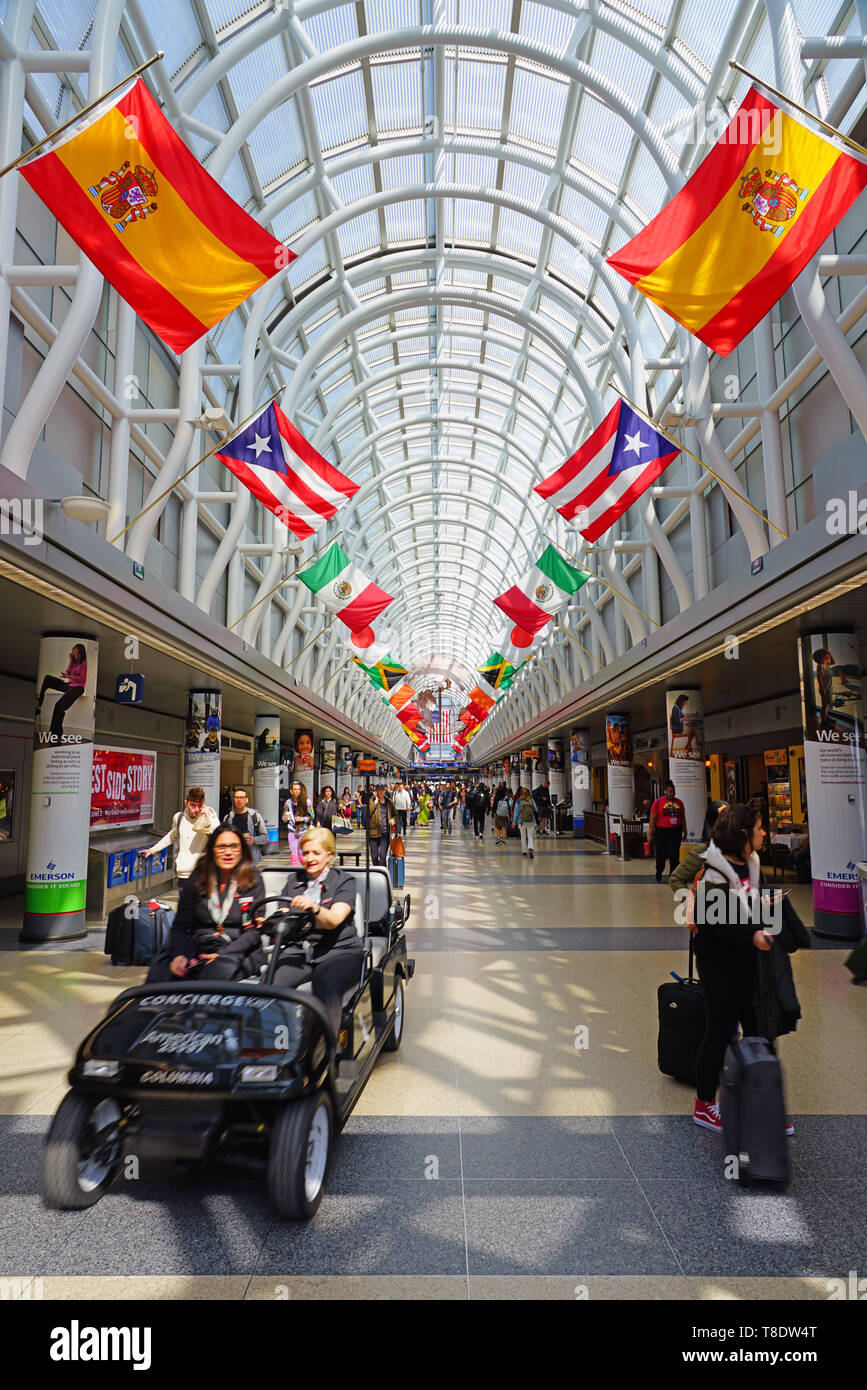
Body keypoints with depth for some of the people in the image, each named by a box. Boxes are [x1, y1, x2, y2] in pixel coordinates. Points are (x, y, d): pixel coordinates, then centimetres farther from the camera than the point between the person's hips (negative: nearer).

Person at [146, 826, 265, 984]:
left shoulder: (253, 881, 2)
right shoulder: (197, 879, 9)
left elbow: (254, 930, -2)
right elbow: (180, 925, 9)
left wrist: (222, 954, -15)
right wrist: (178, 955, -11)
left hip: (238, 951, -2)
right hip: (198, 946, 2)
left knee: (221, 970, -37)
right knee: (159, 970, -26)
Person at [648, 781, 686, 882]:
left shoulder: (679, 802, 9)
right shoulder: (658, 802, -1)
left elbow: (683, 818, 16)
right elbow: (652, 819, -4)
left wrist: (685, 831, 12)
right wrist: (650, 834, -8)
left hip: (675, 832, 2)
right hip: (661, 832, -2)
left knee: (674, 855, -2)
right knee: (661, 855, 5)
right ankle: (658, 875, 29)